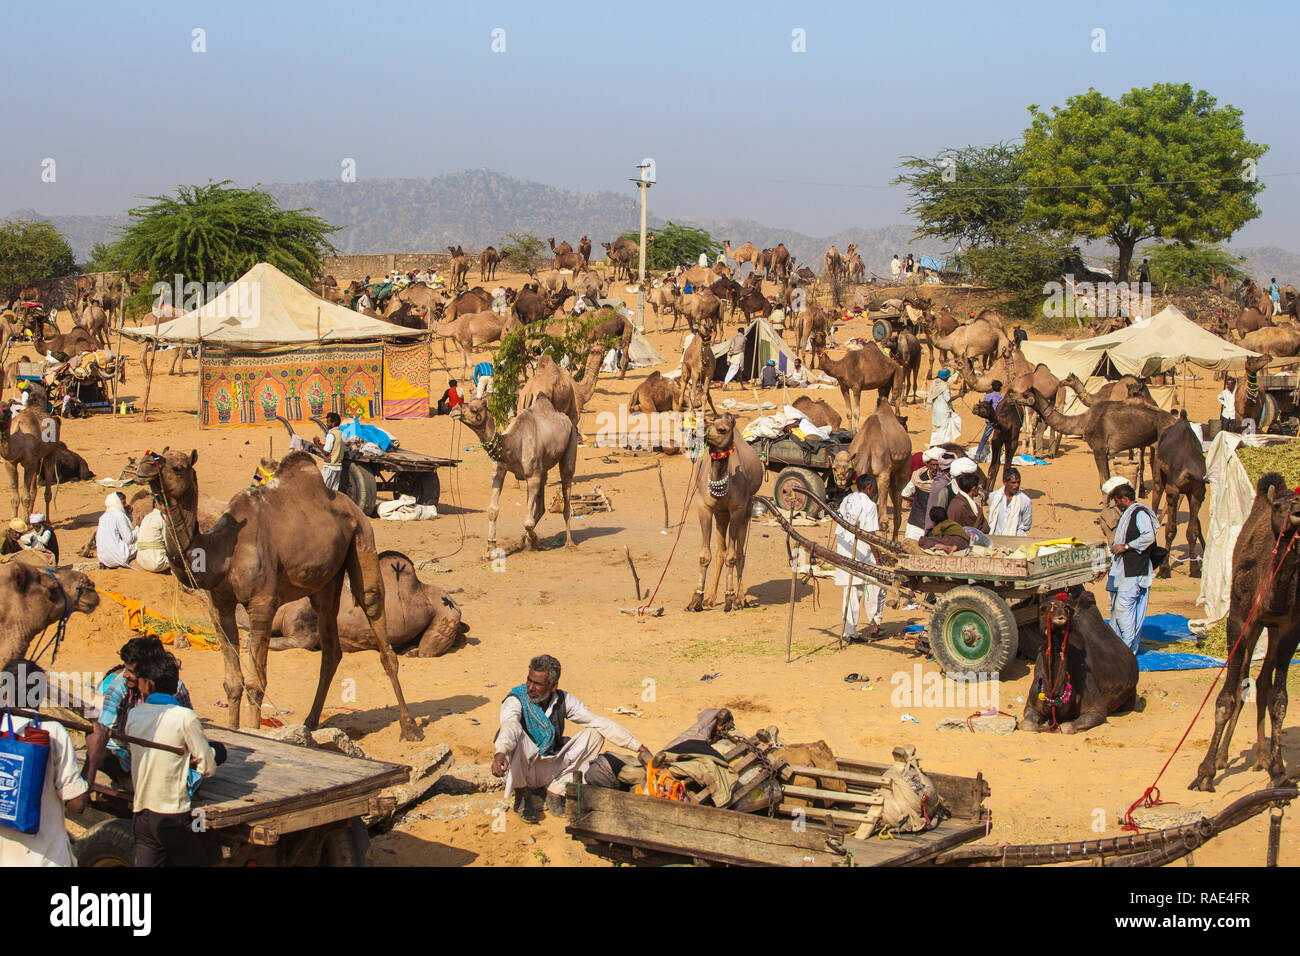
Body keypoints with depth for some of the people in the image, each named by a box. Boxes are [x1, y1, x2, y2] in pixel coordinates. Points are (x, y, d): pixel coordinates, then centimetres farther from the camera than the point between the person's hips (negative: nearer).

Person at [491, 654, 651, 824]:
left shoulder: (563, 700, -5)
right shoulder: (515, 700, -18)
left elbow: (599, 722, -4)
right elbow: (509, 725, -41)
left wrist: (638, 747, -8)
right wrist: (500, 752, -62)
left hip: (550, 770, 5)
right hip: (522, 771, -5)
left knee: (595, 734, -7)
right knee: (517, 737, -35)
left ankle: (556, 790, -5)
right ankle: (523, 794, -11)